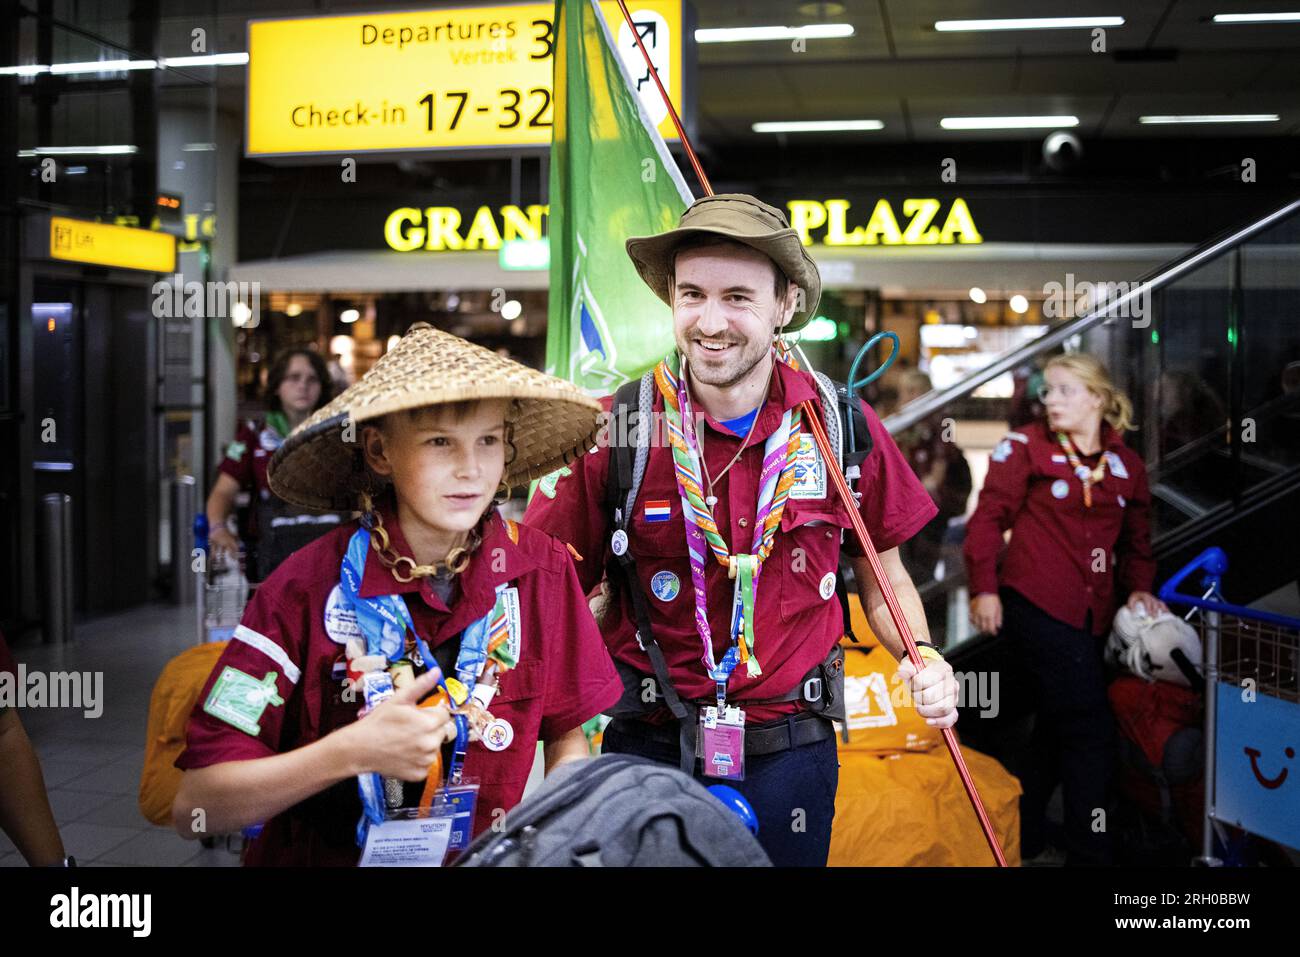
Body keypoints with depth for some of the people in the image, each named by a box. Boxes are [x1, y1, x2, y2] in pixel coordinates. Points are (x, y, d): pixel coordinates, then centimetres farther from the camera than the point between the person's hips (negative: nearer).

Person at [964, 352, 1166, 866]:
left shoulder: (1126, 464, 12)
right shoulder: (1026, 445, -1)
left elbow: (1136, 540, 20)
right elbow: (989, 517, -5)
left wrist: (1138, 588, 4)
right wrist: (983, 588, -12)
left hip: (1091, 614, 6)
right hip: (1037, 605, -6)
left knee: (1055, 726, 15)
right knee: (1088, 730, -10)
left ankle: (1022, 837, 30)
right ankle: (1090, 851, -1)